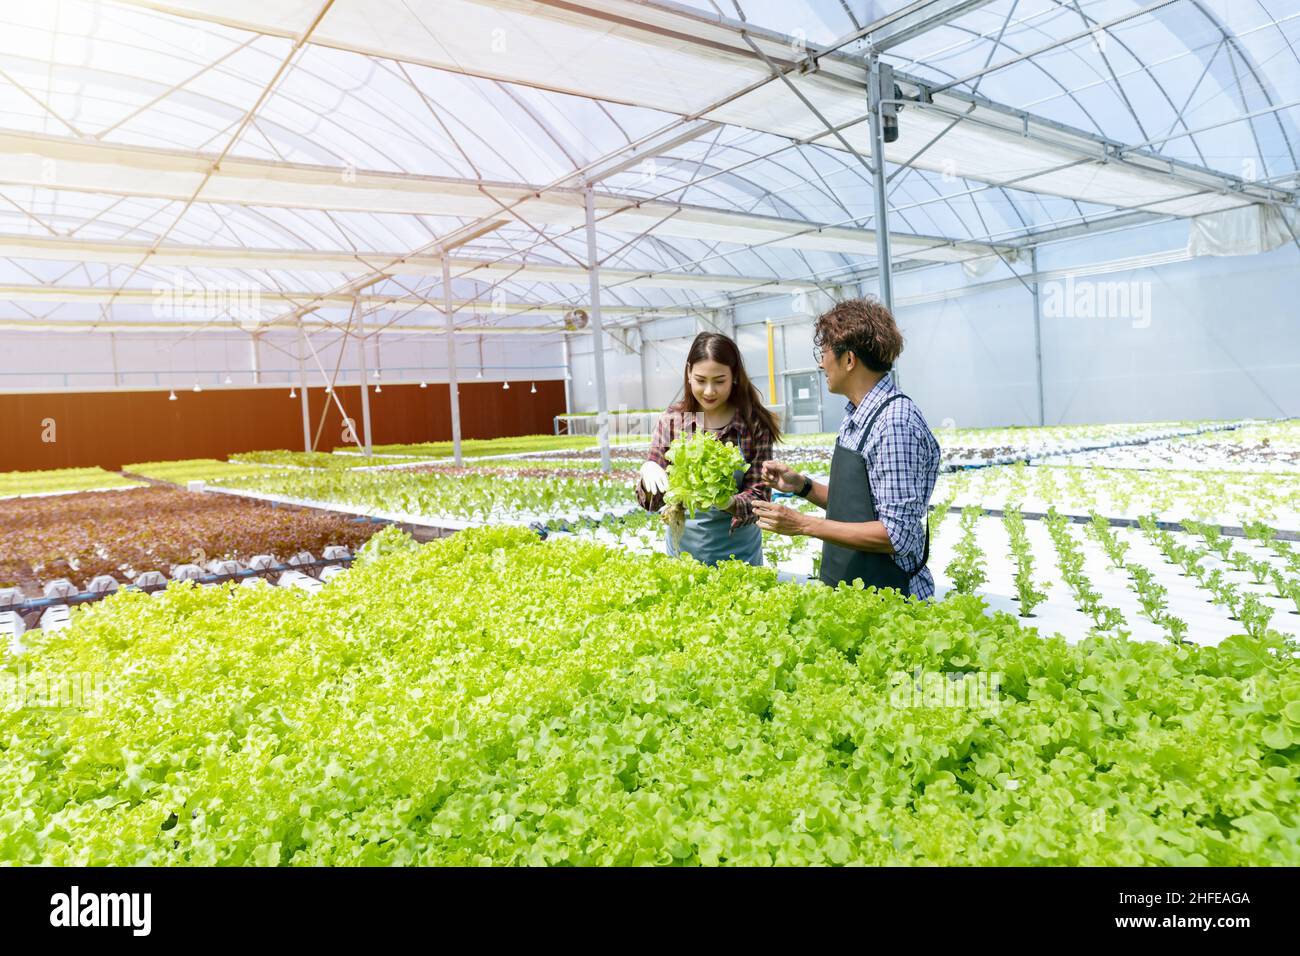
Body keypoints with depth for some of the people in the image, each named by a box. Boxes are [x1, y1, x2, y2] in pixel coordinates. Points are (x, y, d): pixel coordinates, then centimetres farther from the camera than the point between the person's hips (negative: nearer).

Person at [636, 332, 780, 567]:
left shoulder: (754, 423, -11)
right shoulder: (672, 419, -6)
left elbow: (759, 496, -11)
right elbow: (649, 501, -4)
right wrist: (648, 472, -26)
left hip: (737, 552, -1)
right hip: (683, 547, 2)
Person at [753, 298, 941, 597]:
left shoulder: (895, 423, -21)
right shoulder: (857, 416, 6)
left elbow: (899, 535, -24)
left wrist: (804, 524, -23)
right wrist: (801, 485, 1)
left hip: (887, 597, -8)